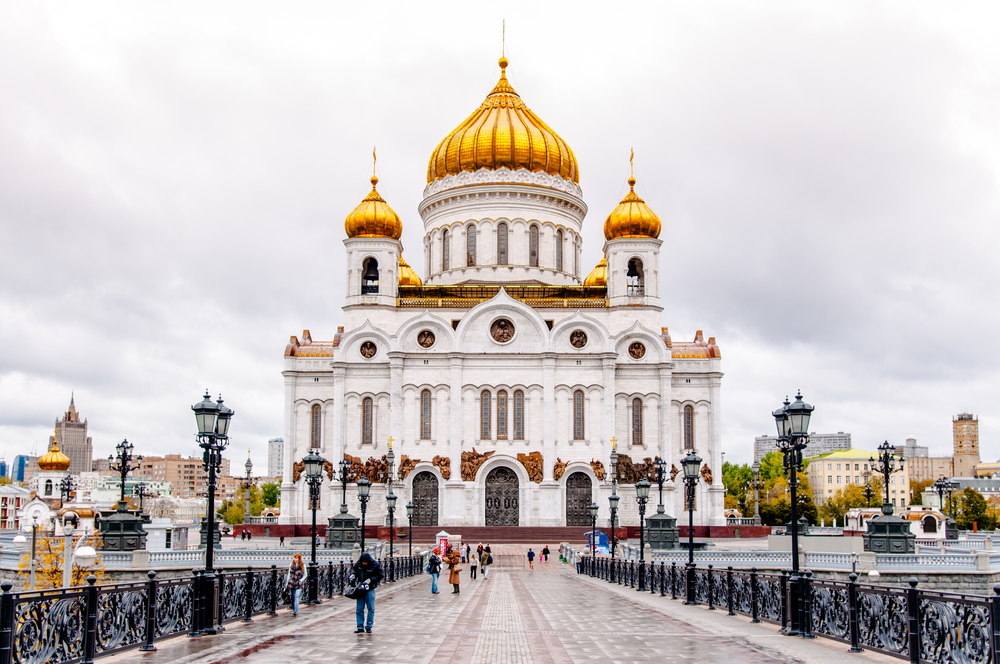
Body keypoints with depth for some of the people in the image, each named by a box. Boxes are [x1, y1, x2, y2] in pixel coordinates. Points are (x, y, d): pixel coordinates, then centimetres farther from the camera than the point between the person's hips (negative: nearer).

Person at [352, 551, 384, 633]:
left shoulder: (375, 565, -11)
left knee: (371, 609, -2)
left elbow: (381, 575, -5)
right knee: (359, 609, 3)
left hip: (370, 589, -3)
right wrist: (353, 575, -5)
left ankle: (369, 627, 7)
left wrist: (371, 579, -16)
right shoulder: (358, 563, -2)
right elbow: (354, 569, 17)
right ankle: (360, 627, 9)